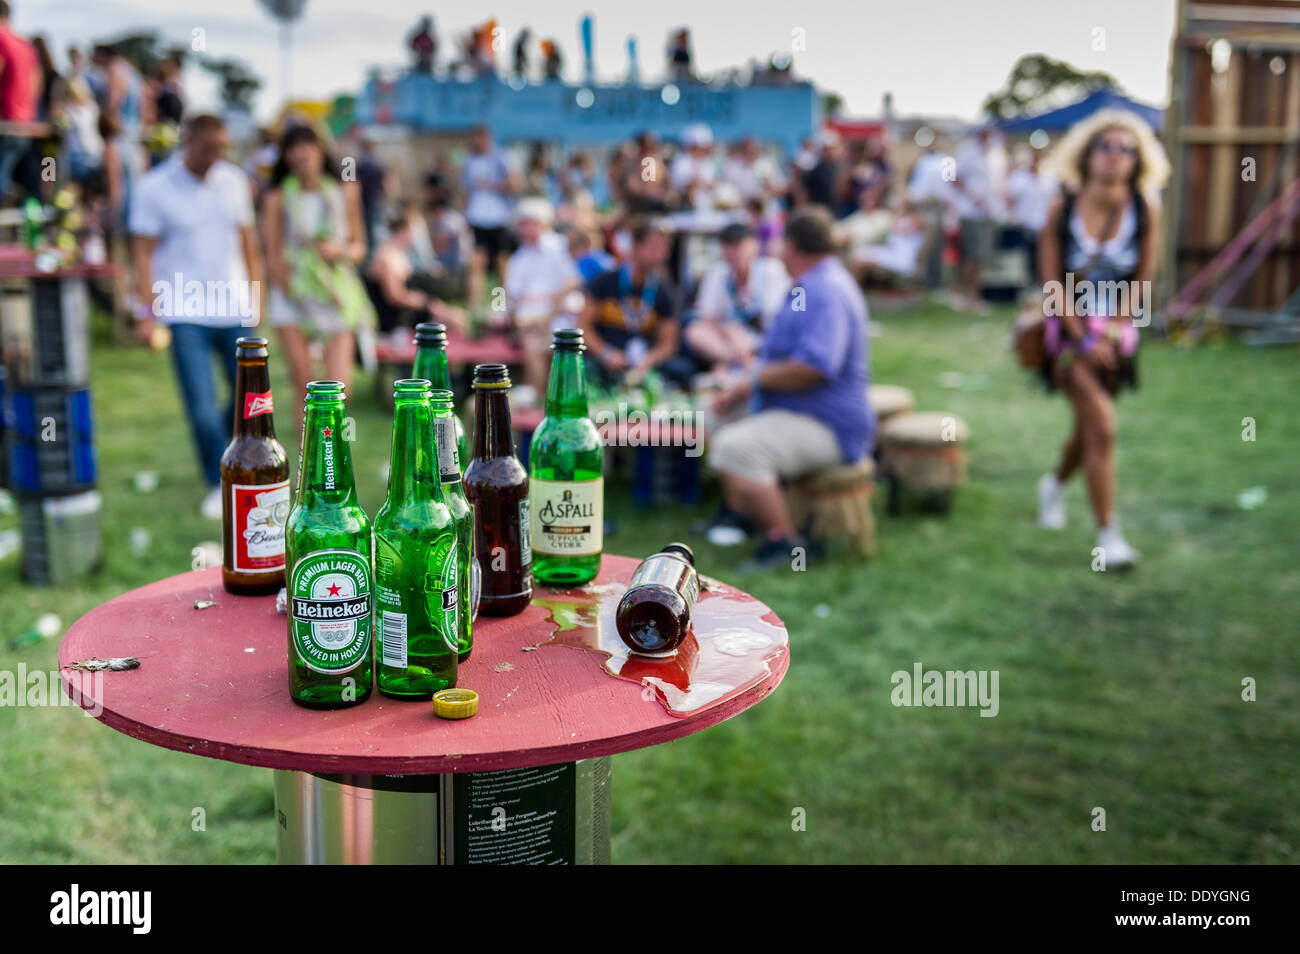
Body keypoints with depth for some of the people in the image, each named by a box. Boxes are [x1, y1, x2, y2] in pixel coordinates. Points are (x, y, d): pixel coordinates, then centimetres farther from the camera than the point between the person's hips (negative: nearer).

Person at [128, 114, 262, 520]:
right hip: (186, 314, -4)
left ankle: (227, 453, 35)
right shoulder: (153, 188, -3)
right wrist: (148, 310, -9)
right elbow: (143, 251, -3)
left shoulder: (234, 180, 8)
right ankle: (220, 483, 11)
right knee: (202, 408, -7)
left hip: (236, 309, 4)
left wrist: (256, 294, 13)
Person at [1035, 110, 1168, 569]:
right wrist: (1084, 339, -12)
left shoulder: (1145, 210, -5)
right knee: (1101, 427, -13)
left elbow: (1143, 280, -1)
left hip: (1116, 332, 3)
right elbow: (1051, 282, -8)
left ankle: (1056, 483, 46)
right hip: (1069, 329, -3)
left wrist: (1110, 332, -9)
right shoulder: (1063, 208, -9)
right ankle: (1108, 534, -7)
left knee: (1089, 427, 14)